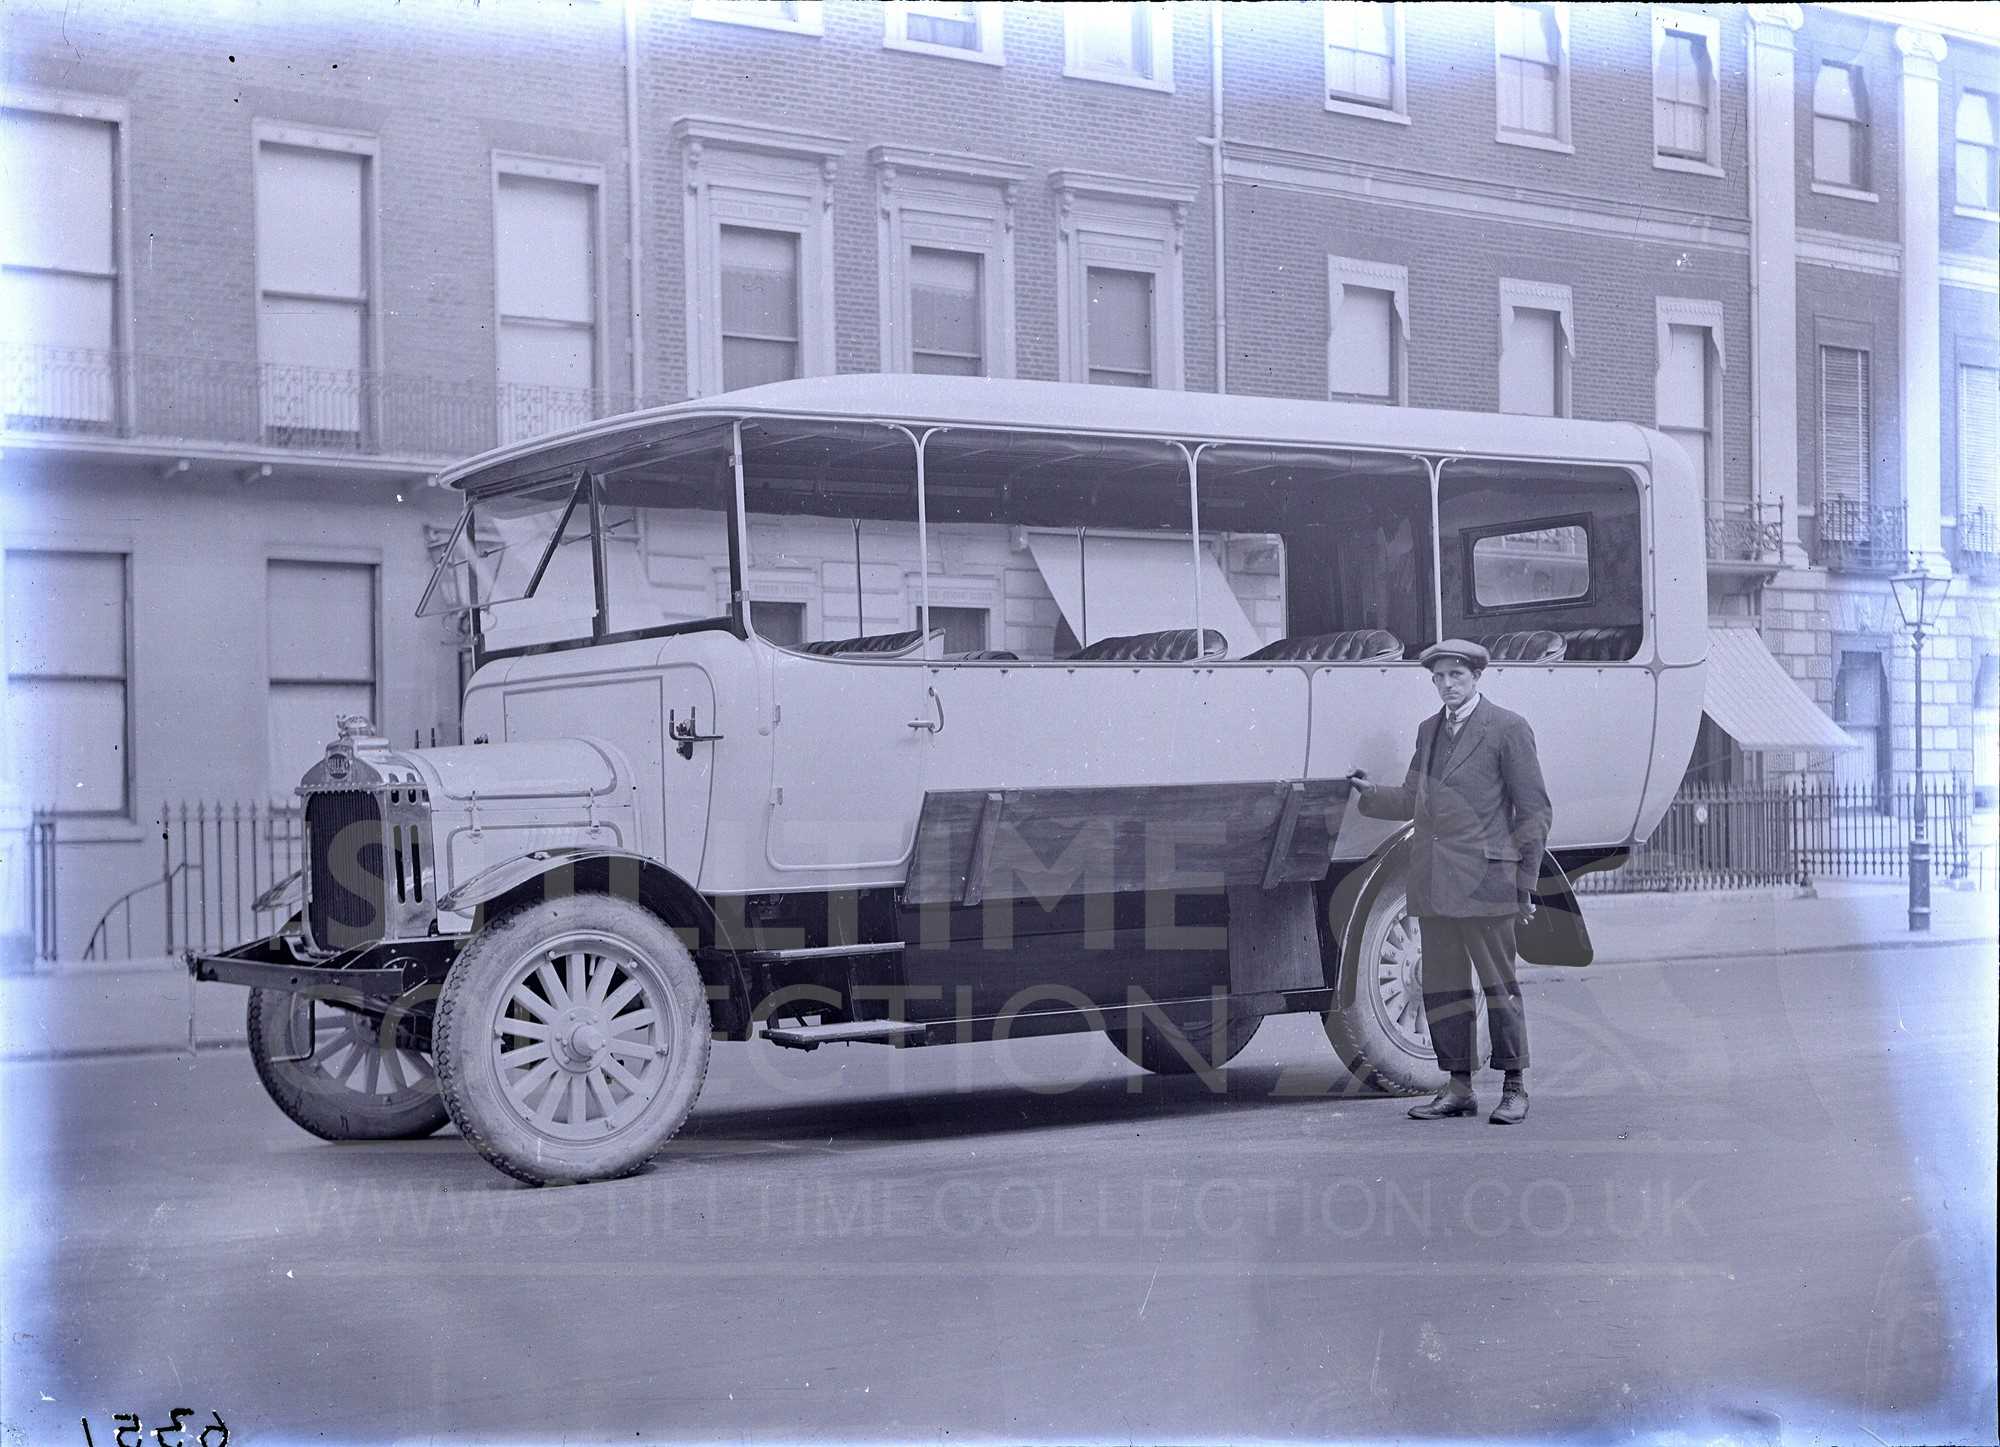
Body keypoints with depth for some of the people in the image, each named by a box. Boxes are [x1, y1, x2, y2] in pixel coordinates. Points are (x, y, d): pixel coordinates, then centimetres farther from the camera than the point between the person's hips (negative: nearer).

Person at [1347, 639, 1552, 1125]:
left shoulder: (1508, 730, -3)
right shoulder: (1428, 731, 16)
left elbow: (1534, 810, -3)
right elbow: (1411, 801, 22)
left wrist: (1525, 882, -5)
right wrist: (1370, 792, 5)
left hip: (1483, 881, -6)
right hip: (1433, 883, 6)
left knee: (1499, 983, 0)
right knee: (1442, 989, 8)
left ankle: (1515, 1088, 9)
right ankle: (1458, 1089, 15)